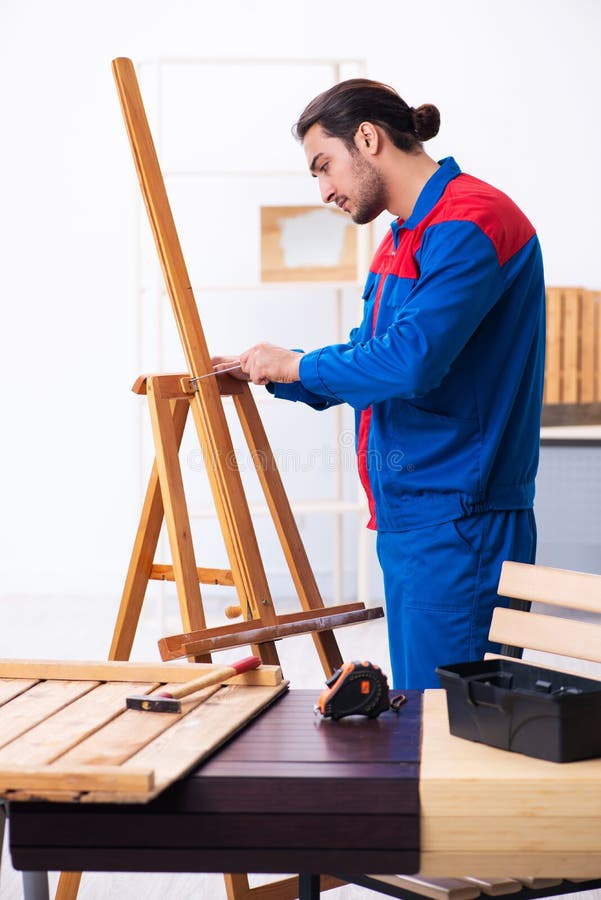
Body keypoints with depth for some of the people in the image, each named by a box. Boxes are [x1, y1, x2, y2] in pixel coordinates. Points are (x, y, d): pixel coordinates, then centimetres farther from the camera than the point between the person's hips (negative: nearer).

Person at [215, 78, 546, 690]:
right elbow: (368, 356, 27)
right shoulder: (404, 236, 20)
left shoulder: (469, 222, -14)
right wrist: (263, 372, 16)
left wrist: (297, 365, -10)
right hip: (407, 522, 10)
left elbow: (410, 360, -25)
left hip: (459, 525, -10)